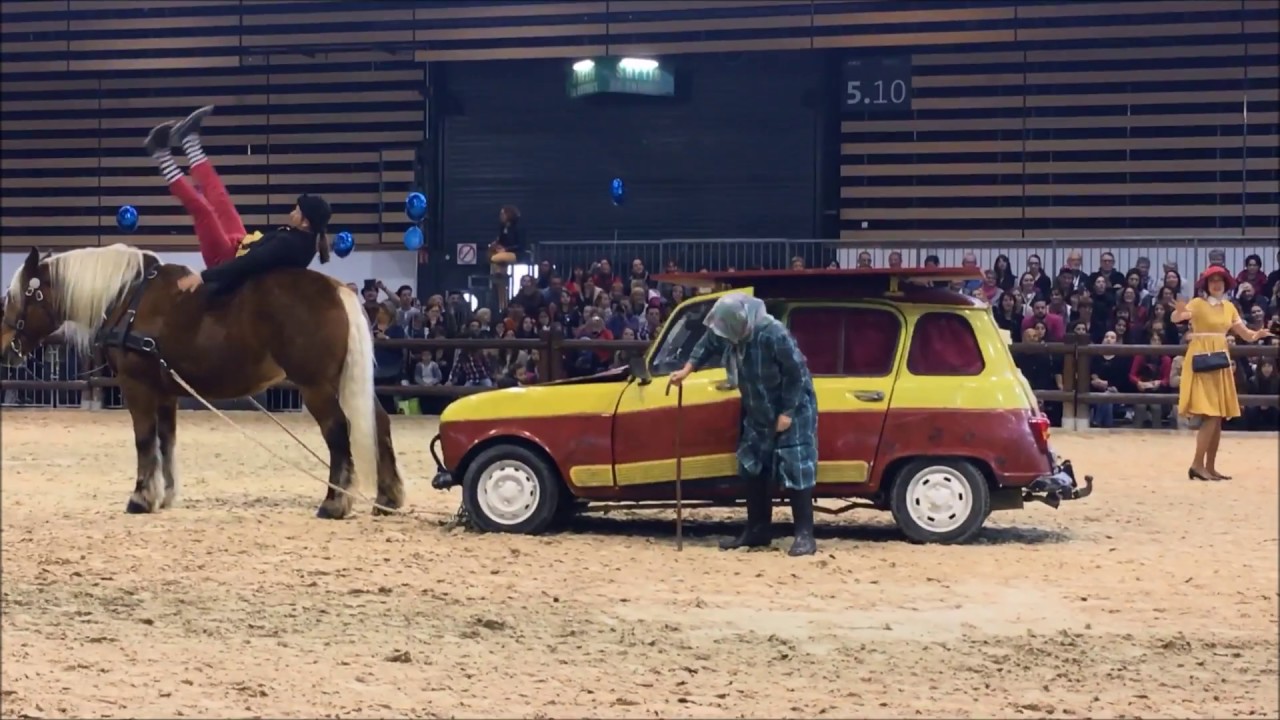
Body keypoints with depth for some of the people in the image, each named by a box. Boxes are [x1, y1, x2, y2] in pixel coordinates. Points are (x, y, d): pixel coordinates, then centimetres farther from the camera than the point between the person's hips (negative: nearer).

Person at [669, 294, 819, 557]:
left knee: (796, 469, -11)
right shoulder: (727, 331, -11)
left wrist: (787, 412, -21)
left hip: (793, 408, -8)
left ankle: (805, 535, -10)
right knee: (753, 468, 10)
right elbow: (707, 344, 11)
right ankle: (757, 531, 19)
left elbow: (797, 373, -25)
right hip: (758, 411, 8)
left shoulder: (774, 334, -32)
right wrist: (686, 370, 3)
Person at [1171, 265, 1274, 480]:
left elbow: (1245, 334, 11)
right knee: (1210, 416, -15)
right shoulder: (1197, 303, -8)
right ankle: (1197, 465, -13)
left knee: (1219, 417, 6)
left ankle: (1210, 467, 10)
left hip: (1221, 361, 7)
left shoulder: (1229, 307, 11)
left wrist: (1257, 335, -11)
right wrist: (1179, 311, -49)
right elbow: (1176, 318, -26)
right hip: (1202, 361, -7)